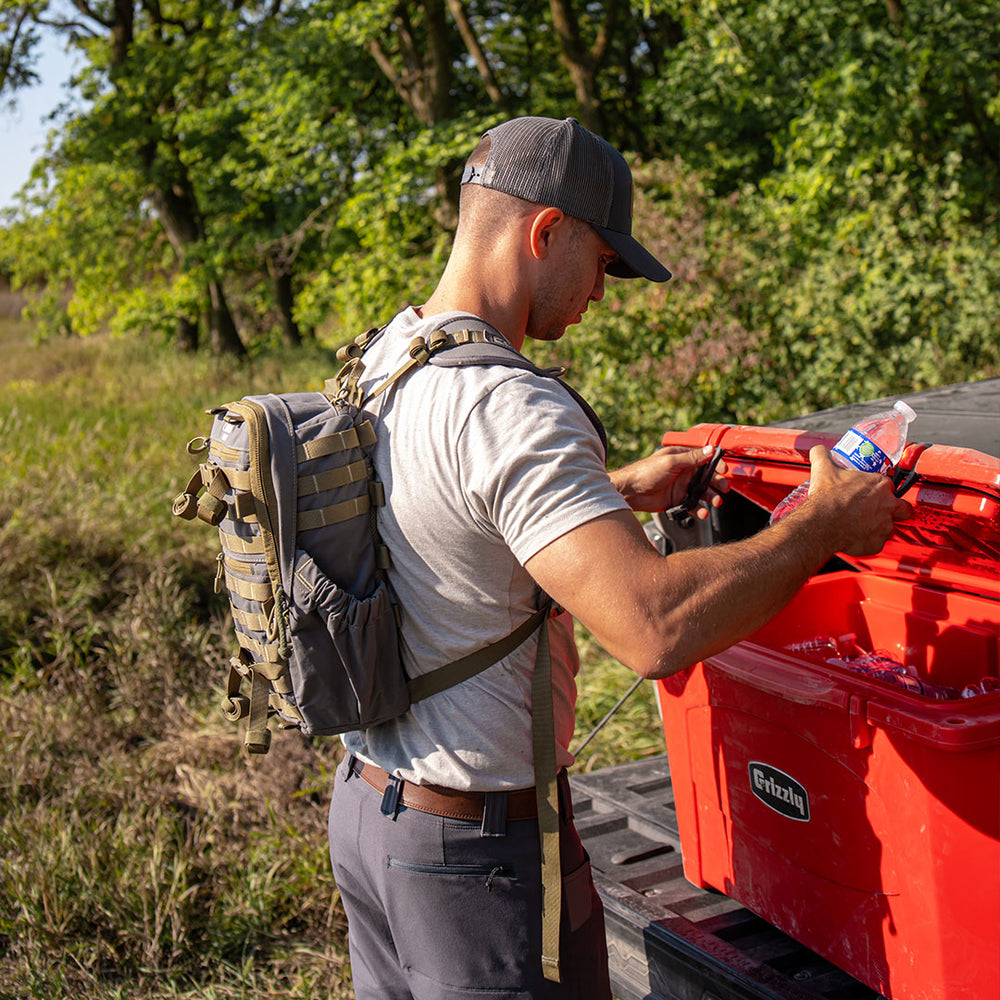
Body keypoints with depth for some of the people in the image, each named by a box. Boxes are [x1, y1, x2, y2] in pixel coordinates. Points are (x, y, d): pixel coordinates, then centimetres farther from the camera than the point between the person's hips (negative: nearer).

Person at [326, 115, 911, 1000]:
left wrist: (620, 491, 17)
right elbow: (655, 629, -36)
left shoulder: (378, 360, 3)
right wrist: (825, 522, -22)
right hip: (479, 840, -9)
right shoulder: (505, 407, -27)